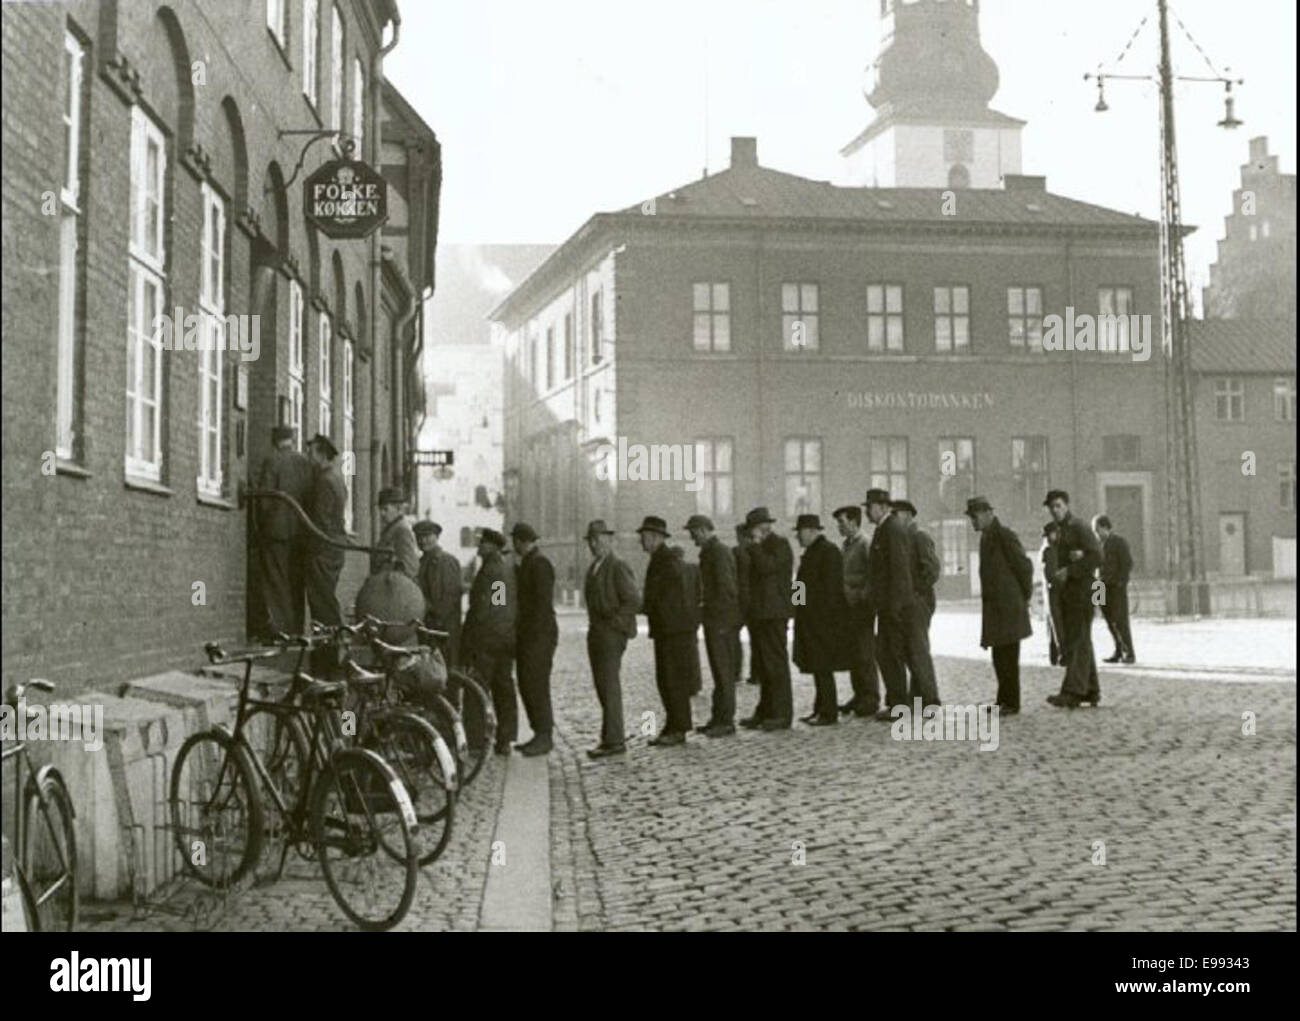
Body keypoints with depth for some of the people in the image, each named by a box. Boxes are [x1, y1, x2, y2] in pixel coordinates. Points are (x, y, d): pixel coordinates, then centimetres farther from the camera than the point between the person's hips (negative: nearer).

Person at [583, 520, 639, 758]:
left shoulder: (617, 566, -12)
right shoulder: (594, 567, 15)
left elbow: (633, 601, -18)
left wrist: (612, 623, -15)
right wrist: (594, 625, 15)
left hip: (611, 633, -9)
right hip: (595, 632, 9)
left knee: (609, 685, -9)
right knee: (602, 686, 11)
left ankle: (614, 740, -6)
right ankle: (612, 738, 17)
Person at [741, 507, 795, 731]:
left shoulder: (780, 544, -7)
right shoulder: (760, 548, 20)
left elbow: (767, 566, -22)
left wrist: (755, 544, -13)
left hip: (773, 615, -9)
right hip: (759, 615, 9)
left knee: (775, 663, -8)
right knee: (762, 665, 11)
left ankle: (782, 714, -5)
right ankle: (765, 712, 15)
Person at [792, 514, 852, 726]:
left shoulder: (829, 551, -14)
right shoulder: (812, 551, 17)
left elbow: (830, 586, -19)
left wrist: (823, 618, -21)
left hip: (823, 619, -10)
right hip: (812, 620, 10)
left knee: (822, 666, -7)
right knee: (818, 666, 13)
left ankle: (829, 713, -2)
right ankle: (821, 709, 19)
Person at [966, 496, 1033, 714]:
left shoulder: (1004, 535, -13)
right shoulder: (986, 537, 15)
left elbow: (1025, 566, -13)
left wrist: (1025, 596, -3)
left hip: (1008, 606, -9)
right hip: (994, 606, 9)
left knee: (1008, 657, -6)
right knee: (999, 656, 12)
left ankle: (1011, 704, -1)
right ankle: (1004, 701, 19)